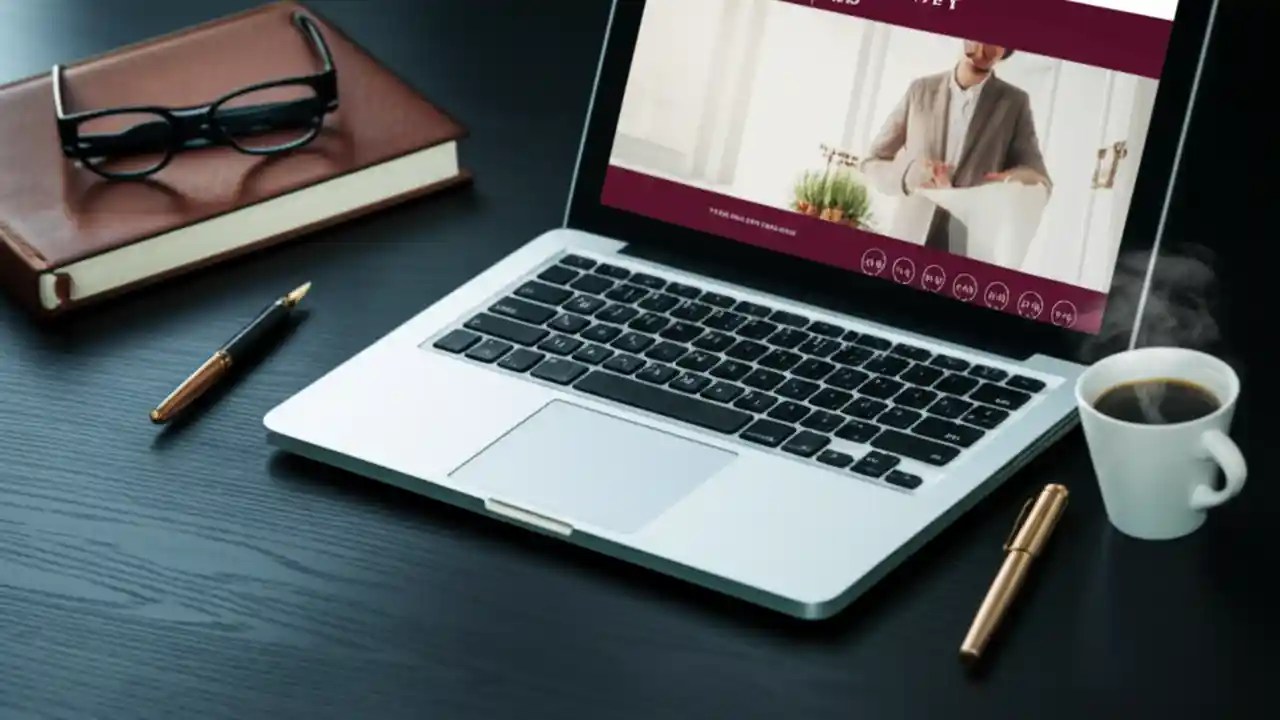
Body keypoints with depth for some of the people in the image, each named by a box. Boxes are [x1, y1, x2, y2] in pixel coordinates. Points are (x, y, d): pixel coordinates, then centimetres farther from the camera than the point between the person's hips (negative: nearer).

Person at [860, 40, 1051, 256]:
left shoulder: (1015, 102, 4)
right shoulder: (921, 90, 7)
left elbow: (1040, 184, 2)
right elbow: (872, 164, 9)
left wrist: (1020, 180, -22)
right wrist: (908, 175, -13)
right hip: (911, 239, 1)